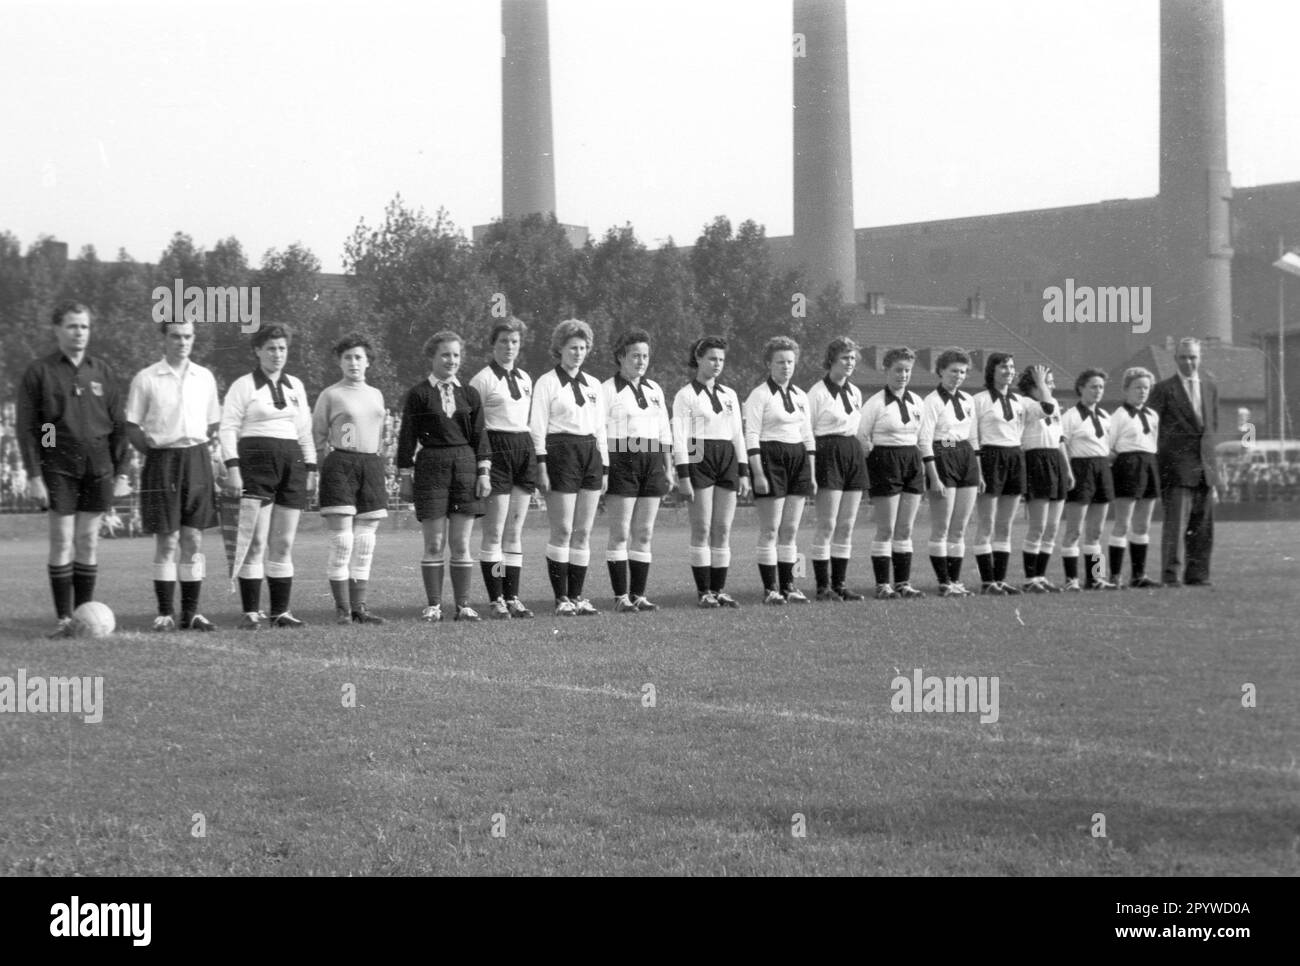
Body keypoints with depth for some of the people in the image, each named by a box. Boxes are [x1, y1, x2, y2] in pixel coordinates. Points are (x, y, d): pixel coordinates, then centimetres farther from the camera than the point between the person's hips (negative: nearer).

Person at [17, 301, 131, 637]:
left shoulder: (101, 372, 10)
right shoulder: (39, 372, 0)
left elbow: (119, 425, 11)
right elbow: (26, 428, -1)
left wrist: (121, 472, 5)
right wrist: (34, 476, -8)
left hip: (98, 470, 3)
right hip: (59, 469, -3)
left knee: (88, 543, 6)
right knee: (62, 543, -3)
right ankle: (64, 619, 1)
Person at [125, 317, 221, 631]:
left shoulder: (204, 377, 9)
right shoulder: (146, 379, -1)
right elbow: (132, 426, 1)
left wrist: (195, 448, 6)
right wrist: (155, 453, -6)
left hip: (197, 460, 3)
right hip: (162, 461, -3)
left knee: (194, 539, 3)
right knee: (167, 541, -2)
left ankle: (191, 612, 8)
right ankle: (165, 614, 3)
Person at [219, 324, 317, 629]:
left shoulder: (295, 386, 18)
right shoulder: (244, 386, 1)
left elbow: (305, 430, 21)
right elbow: (228, 428, -4)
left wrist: (310, 468, 15)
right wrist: (232, 467, -13)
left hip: (291, 465, 5)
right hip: (256, 460, -5)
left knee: (283, 544, 6)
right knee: (255, 541, -10)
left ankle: (280, 612, 9)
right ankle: (251, 613, -8)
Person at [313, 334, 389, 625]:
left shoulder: (376, 395, 16)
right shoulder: (330, 395, 2)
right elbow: (317, 435, 6)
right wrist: (331, 458, -3)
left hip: (371, 466, 5)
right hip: (340, 465, -5)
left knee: (365, 545, 4)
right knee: (342, 543, -9)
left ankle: (359, 607, 9)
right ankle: (342, 609, -6)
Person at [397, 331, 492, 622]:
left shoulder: (469, 394, 10)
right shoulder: (418, 394, 1)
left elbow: (480, 435, 10)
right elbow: (407, 437, 1)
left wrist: (484, 472, 2)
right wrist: (405, 477, -2)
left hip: (465, 466, 2)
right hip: (431, 467, -2)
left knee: (461, 544, 3)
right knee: (434, 544, 0)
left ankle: (463, 604, 8)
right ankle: (433, 605, 6)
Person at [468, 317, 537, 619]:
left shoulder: (525, 379, 16)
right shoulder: (482, 379, -3)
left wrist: (536, 460, 16)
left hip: (524, 449, 6)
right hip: (496, 450, -6)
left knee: (515, 532, 7)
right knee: (494, 532, -5)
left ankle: (512, 597, 9)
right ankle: (496, 598, -1)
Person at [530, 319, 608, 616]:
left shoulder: (593, 386, 17)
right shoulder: (546, 383, 0)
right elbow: (537, 427, -5)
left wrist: (605, 467, 14)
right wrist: (541, 465, -13)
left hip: (591, 454, 6)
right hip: (561, 453, -6)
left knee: (583, 532, 4)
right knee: (562, 531, -6)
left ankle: (576, 596, 8)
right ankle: (561, 599, -2)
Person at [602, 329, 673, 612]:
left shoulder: (654, 390, 17)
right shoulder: (607, 390, -2)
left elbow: (664, 432, 19)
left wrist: (669, 469, 14)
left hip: (652, 461, 6)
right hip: (622, 461, -6)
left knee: (644, 533, 5)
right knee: (620, 533, -5)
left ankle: (638, 594, 10)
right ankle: (621, 597, -2)